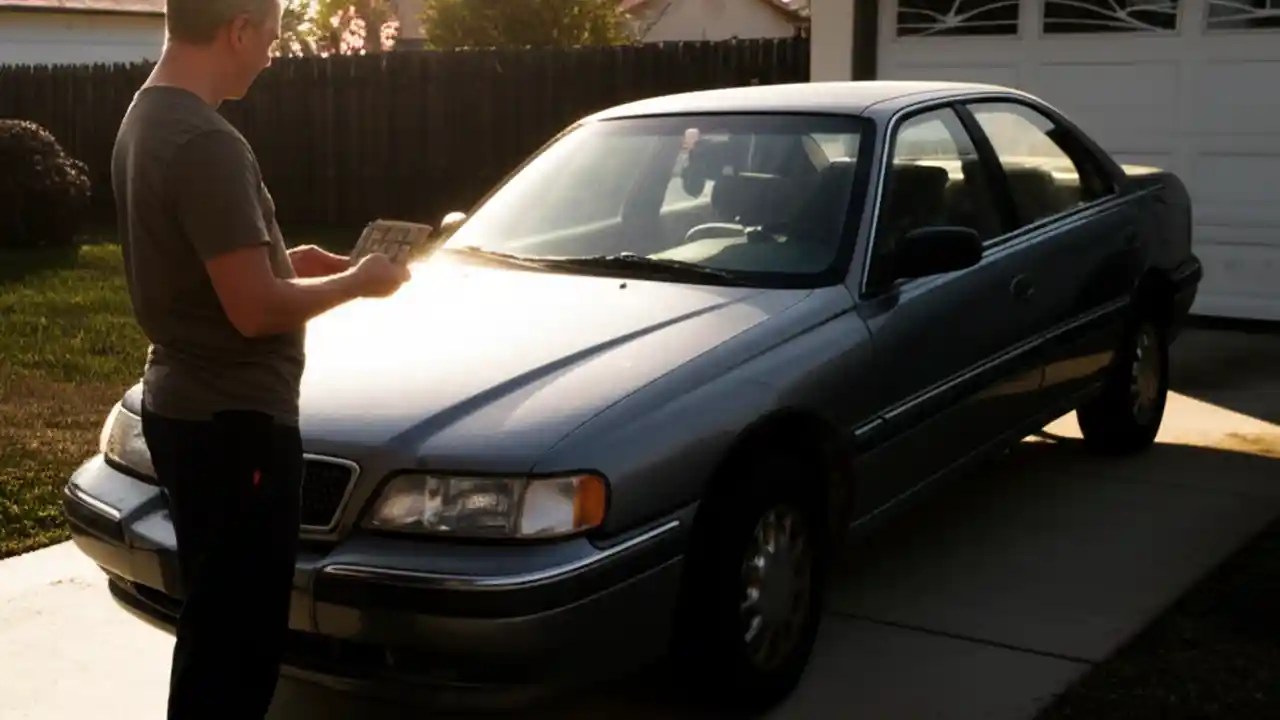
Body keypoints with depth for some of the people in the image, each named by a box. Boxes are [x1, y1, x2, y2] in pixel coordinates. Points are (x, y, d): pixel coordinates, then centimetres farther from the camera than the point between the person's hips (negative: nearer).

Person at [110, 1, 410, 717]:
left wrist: (286, 260, 12)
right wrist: (356, 281, -9)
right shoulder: (207, 142, -22)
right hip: (232, 419, -10)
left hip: (184, 406, 10)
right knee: (235, 635, 0)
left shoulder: (146, 118, 10)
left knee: (217, 622, 21)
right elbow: (255, 309, -23)